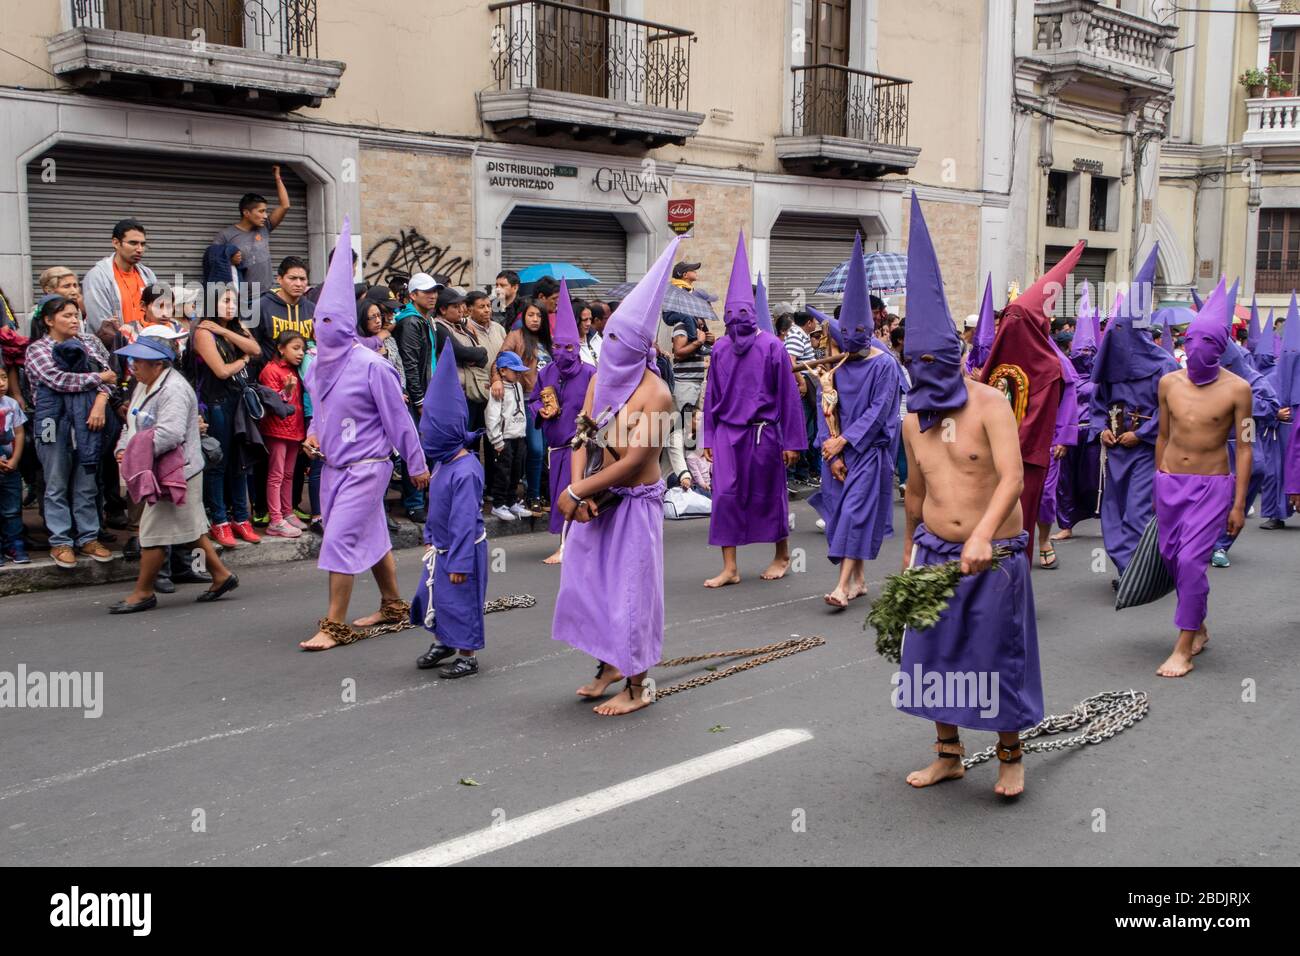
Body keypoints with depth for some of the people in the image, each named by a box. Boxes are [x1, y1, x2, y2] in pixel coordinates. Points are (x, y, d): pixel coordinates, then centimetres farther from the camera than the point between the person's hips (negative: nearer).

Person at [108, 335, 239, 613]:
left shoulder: (173, 390, -19)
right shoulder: (145, 385, 15)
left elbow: (170, 434, -30)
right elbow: (133, 425, 21)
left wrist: (135, 455, -22)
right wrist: (123, 449, 1)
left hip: (175, 472, -11)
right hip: (163, 472, 11)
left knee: (154, 531, -4)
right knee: (190, 528, 15)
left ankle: (143, 592, 6)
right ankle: (221, 575, 23)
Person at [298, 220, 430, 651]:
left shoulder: (370, 365, -16)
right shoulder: (317, 365, 5)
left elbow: (398, 417, -11)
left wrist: (416, 464, -6)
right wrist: (313, 433, 0)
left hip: (366, 465, -7)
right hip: (334, 465, 7)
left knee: (340, 539, -10)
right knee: (371, 536, 18)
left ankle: (335, 624, -2)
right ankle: (393, 605, 32)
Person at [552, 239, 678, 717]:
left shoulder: (654, 394, -20)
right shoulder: (600, 379, 3)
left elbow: (632, 461, -23)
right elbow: (583, 439, 0)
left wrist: (575, 493, -19)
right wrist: (579, 491, -16)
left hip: (635, 502, -7)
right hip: (598, 498, 7)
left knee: (629, 589, 0)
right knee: (589, 580, 14)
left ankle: (637, 686, 14)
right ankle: (609, 666, 32)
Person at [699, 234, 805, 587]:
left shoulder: (772, 346, -6)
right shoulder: (720, 349, 5)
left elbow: (788, 395, -5)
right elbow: (711, 395, 10)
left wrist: (792, 441, -6)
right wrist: (707, 437, 8)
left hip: (762, 432, -3)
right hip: (726, 432, 3)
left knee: (767, 495, 8)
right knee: (725, 496, -3)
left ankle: (782, 555, 30)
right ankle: (729, 568, 3)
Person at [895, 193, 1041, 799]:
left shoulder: (989, 405, -13)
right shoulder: (913, 420, 6)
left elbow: (1012, 479, -25)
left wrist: (982, 535, -40)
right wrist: (910, 546, 24)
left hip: (993, 554, -5)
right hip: (935, 550, 6)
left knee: (997, 654, 4)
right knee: (934, 651, 10)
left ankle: (1011, 758, 23)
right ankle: (948, 755, 26)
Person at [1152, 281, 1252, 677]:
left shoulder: (1236, 389, -9)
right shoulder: (1169, 382, 2)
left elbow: (1243, 449, -6)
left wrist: (1239, 503, -8)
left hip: (1212, 486, -4)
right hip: (1170, 482, 4)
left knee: (1191, 560, -13)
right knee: (1172, 557, 9)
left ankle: (1184, 649, -4)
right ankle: (1198, 626, 32)